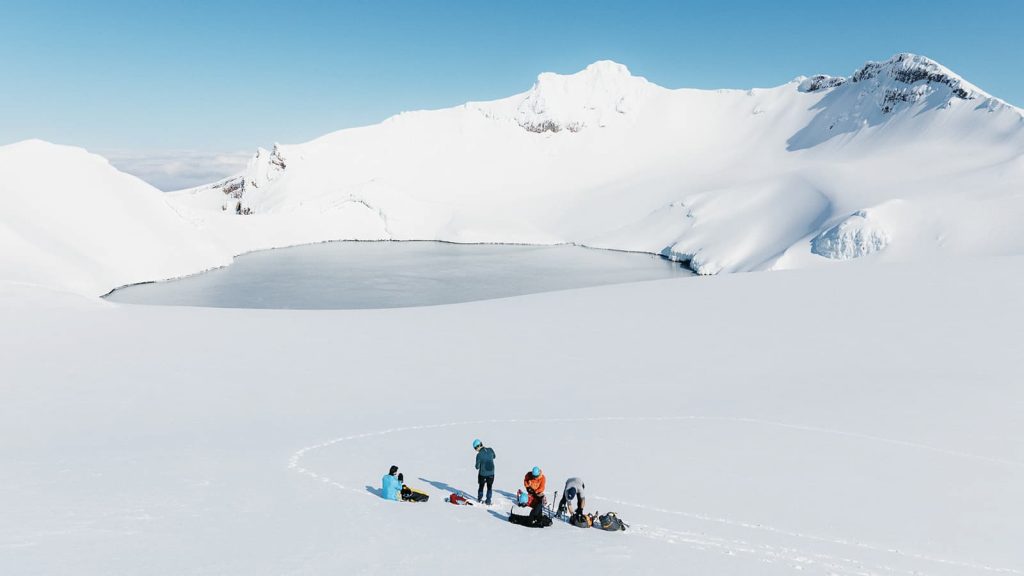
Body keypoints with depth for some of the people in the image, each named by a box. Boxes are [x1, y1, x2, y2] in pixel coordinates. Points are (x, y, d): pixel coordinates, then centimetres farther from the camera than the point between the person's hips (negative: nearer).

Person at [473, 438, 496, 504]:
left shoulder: (479, 455, -23)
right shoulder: (490, 449, -12)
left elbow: (477, 467, -14)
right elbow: (494, 457, 11)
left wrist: (477, 465, 7)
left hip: (482, 474, -2)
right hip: (491, 473, 3)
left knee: (481, 486, 21)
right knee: (489, 487, 19)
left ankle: (479, 499, 37)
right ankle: (488, 501, 24)